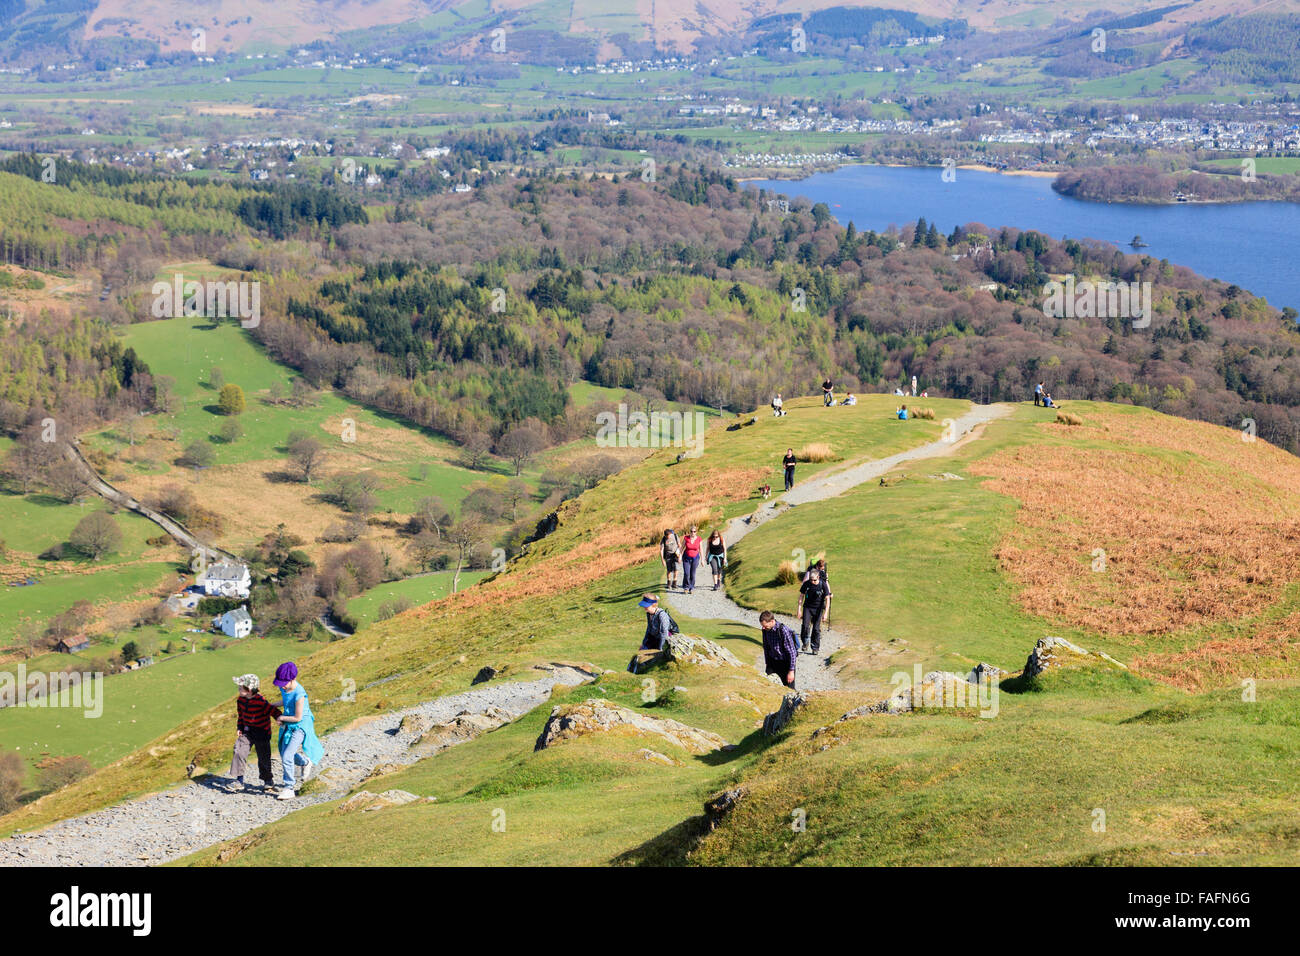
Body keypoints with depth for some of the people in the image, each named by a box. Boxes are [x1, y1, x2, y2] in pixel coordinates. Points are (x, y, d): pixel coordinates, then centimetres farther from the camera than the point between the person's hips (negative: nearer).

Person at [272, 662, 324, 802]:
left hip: (301, 726, -9)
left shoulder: (299, 694, -29)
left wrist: (282, 718, -10)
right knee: (284, 754, 20)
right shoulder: (284, 688, -5)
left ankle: (289, 789, -4)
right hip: (288, 726, 9)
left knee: (287, 757, -16)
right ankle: (306, 763, 48)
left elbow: (298, 717, -23)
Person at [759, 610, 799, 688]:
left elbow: (792, 652, -20)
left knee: (789, 688, -2)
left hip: (785, 662, -6)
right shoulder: (766, 630, -6)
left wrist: (791, 671, -18)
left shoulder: (783, 631, -26)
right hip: (772, 661, 6)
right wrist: (766, 663, 16)